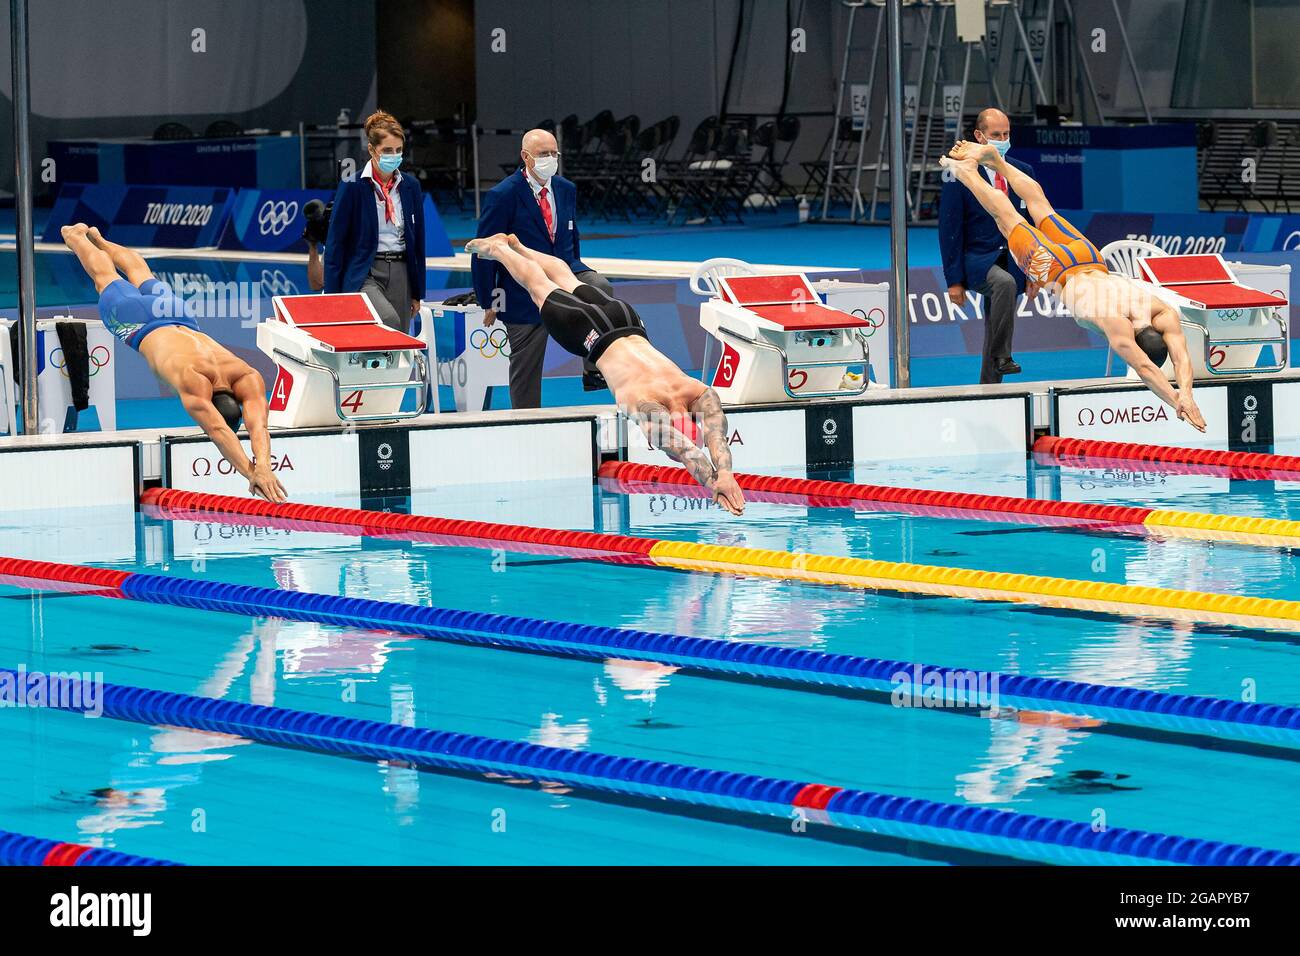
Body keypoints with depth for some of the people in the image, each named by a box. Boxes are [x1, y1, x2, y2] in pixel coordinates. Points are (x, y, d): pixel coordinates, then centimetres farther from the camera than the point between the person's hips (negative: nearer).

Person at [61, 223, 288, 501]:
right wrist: (251, 473, -73)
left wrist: (263, 467, -71)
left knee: (144, 279, 36)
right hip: (139, 323, -4)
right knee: (108, 279, 29)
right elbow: (217, 431, -62)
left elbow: (258, 426, -52)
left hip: (180, 319, 4)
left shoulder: (248, 380, -41)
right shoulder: (192, 378, -51)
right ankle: (75, 236, 60)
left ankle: (98, 239, 66)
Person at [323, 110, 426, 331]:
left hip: (400, 274, 5)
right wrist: (332, 296, -7)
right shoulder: (352, 186, -5)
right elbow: (335, 242, -3)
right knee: (389, 320, -32)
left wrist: (417, 292, 14)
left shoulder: (410, 186, 9)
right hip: (364, 274, -5)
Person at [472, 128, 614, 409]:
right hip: (525, 291, -4)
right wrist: (488, 301, -7)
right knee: (525, 371, 2)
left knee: (601, 289, -28)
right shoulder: (503, 196, -11)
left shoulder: (566, 190, 7)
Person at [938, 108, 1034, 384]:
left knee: (994, 335, 8)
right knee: (1005, 282, -36)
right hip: (977, 260, -5)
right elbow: (949, 229, -8)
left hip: (1013, 260, 5)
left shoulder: (1024, 172, 7)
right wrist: (954, 280, -13)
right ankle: (1001, 356, -31)